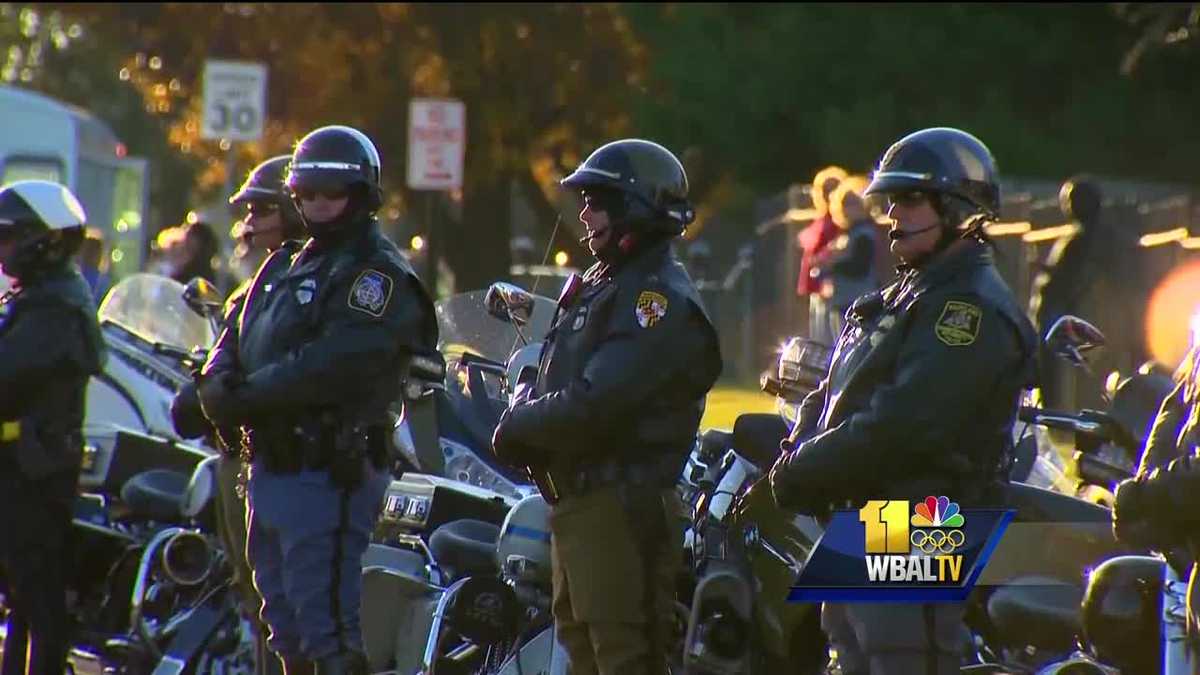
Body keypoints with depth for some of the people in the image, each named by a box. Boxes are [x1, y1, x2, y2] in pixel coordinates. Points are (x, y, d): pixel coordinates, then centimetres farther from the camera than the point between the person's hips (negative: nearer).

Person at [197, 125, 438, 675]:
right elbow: (233, 343, 17)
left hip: (327, 478, -9)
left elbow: (334, 366, -22)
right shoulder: (285, 267, 20)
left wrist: (246, 397, -19)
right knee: (287, 629, 16)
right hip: (269, 467, 9)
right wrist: (219, 389, -6)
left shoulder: (377, 274, -10)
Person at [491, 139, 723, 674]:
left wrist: (516, 428, -9)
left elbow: (592, 404, -24)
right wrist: (521, 423, -3)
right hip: (576, 504, 11)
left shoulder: (661, 303, -15)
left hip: (620, 508, -11)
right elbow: (549, 381, 19)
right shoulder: (600, 285, 18)